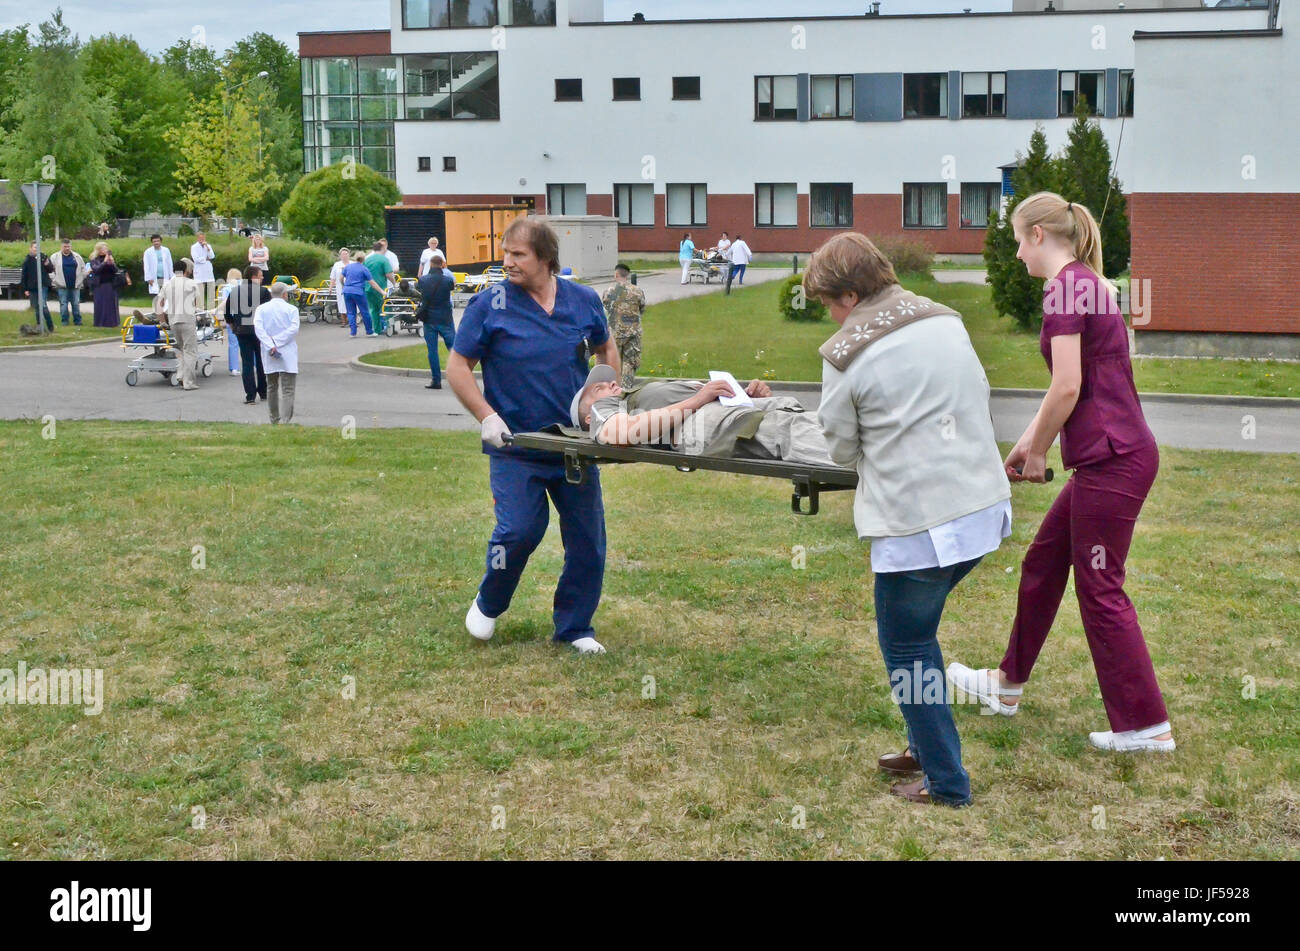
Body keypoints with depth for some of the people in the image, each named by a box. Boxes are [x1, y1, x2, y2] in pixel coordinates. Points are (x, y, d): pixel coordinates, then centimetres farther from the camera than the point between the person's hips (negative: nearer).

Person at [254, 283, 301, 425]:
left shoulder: (261, 309, 5)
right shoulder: (291, 309, -2)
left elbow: (257, 327, -8)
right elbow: (293, 328, -15)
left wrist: (270, 345, -15)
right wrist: (277, 342, -14)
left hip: (269, 355, 4)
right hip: (287, 355, -4)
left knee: (272, 388, 18)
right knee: (288, 390, -5)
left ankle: (275, 421, 26)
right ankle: (284, 421, -18)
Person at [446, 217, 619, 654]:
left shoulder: (583, 301, 3)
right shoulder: (490, 304, -7)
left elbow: (605, 348, 21)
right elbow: (457, 366, -2)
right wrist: (487, 416, -14)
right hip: (515, 446, -3)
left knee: (588, 539, 4)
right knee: (519, 530, -16)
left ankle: (575, 627, 21)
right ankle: (488, 605, 13)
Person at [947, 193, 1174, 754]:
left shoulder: (1065, 287, -15)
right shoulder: (1088, 283, 15)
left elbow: (1067, 388, -20)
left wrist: (1035, 454, -6)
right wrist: (1030, 440, 21)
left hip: (1111, 460, -10)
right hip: (1114, 455, 10)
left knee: (1100, 591, -1)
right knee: (1042, 564, 19)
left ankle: (1147, 728, 8)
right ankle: (1009, 685, 34)